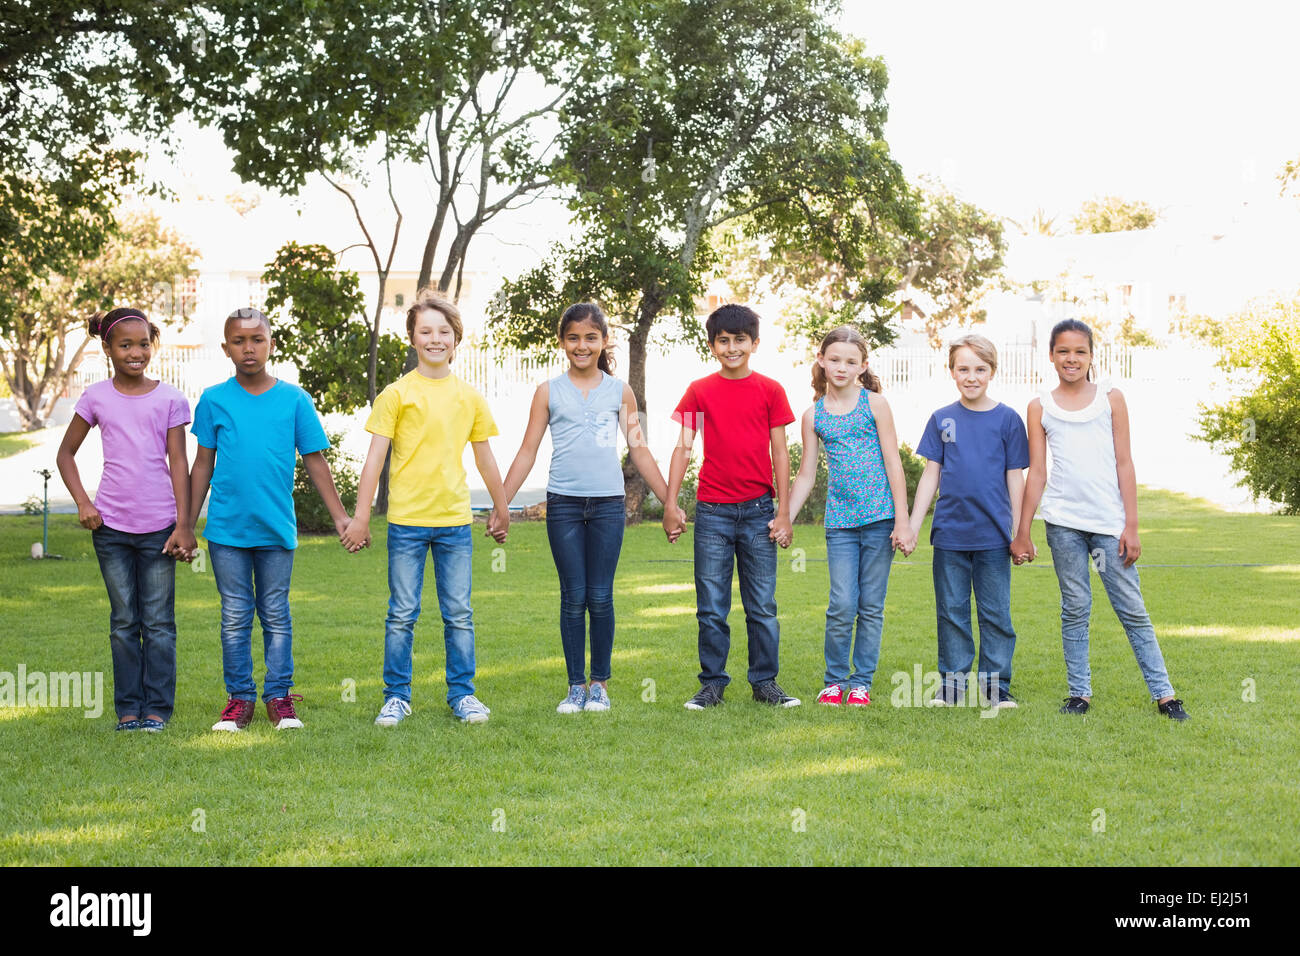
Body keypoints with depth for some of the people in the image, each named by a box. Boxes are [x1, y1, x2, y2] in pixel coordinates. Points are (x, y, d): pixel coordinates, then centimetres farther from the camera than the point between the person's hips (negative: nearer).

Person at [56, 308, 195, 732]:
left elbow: (178, 463, 0)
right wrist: (83, 503, -1)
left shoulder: (170, 399, 0)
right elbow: (66, 453, 12)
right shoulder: (96, 398, 3)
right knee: (124, 621, 8)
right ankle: (127, 708, 14)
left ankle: (157, 708, 9)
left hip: (159, 525, -1)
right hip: (111, 524, 1)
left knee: (158, 621, 2)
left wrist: (183, 525, -4)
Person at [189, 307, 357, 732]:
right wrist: (187, 524, 8)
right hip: (227, 529, 0)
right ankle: (239, 698, 15)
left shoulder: (295, 399, 1)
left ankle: (279, 697, 15)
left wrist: (339, 516, 1)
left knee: (276, 615, 7)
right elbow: (203, 464, 8)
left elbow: (315, 461, 5)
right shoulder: (214, 400, 2)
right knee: (235, 616, 7)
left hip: (276, 528, 0)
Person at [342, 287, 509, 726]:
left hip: (455, 521, 3)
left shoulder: (470, 397, 7)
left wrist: (501, 507, 23)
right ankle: (396, 696, 14)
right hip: (407, 521, -2)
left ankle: (461, 693, 18)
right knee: (402, 615, 3)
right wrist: (361, 517, -6)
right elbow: (375, 457, -3)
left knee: (460, 615, 6)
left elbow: (484, 458, 17)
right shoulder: (396, 394, -2)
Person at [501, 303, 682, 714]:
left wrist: (670, 503, 9)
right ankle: (576, 685, 9)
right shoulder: (548, 391, 6)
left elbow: (640, 452, 11)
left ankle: (600, 683, 13)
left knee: (600, 597, 1)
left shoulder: (620, 391, 8)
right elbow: (527, 452, 7)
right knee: (573, 597, 1)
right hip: (563, 503, 0)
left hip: (608, 503, 0)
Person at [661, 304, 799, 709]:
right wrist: (671, 504, -5)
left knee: (763, 606, 4)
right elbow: (682, 448, 4)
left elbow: (780, 453, 4)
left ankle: (765, 682, 14)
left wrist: (784, 512, -1)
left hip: (758, 510, 0)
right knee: (711, 607, 3)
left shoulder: (770, 390, 5)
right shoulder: (699, 391, 5)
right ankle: (712, 684, 12)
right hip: (712, 512, 0)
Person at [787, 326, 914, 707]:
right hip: (839, 520, 1)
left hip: (879, 518, -1)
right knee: (842, 605, -6)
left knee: (871, 606, 4)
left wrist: (902, 520, -5)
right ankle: (835, 679, 12)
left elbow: (893, 464, 0)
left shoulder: (875, 404, 1)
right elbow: (806, 476, 11)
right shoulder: (813, 415, 7)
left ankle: (862, 680, 16)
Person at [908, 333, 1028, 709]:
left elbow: (1015, 478, 4)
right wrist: (911, 527, 2)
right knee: (951, 611, 8)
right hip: (949, 533, 1)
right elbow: (930, 475, 7)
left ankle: (997, 685, 13)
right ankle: (952, 683, 17)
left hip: (993, 536, -1)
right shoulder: (942, 419, 5)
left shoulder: (1007, 419, 2)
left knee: (996, 613, 4)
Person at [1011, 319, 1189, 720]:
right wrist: (1023, 532, 4)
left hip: (1109, 521, -1)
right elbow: (1036, 473, 7)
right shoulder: (1041, 407, 6)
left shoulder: (1111, 398, 5)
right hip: (1063, 521, 1)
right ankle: (1079, 692, 13)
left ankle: (1163, 692, 6)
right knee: (1074, 609, 5)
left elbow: (1124, 464, 4)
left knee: (1132, 608, 1)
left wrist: (1131, 525, -1)